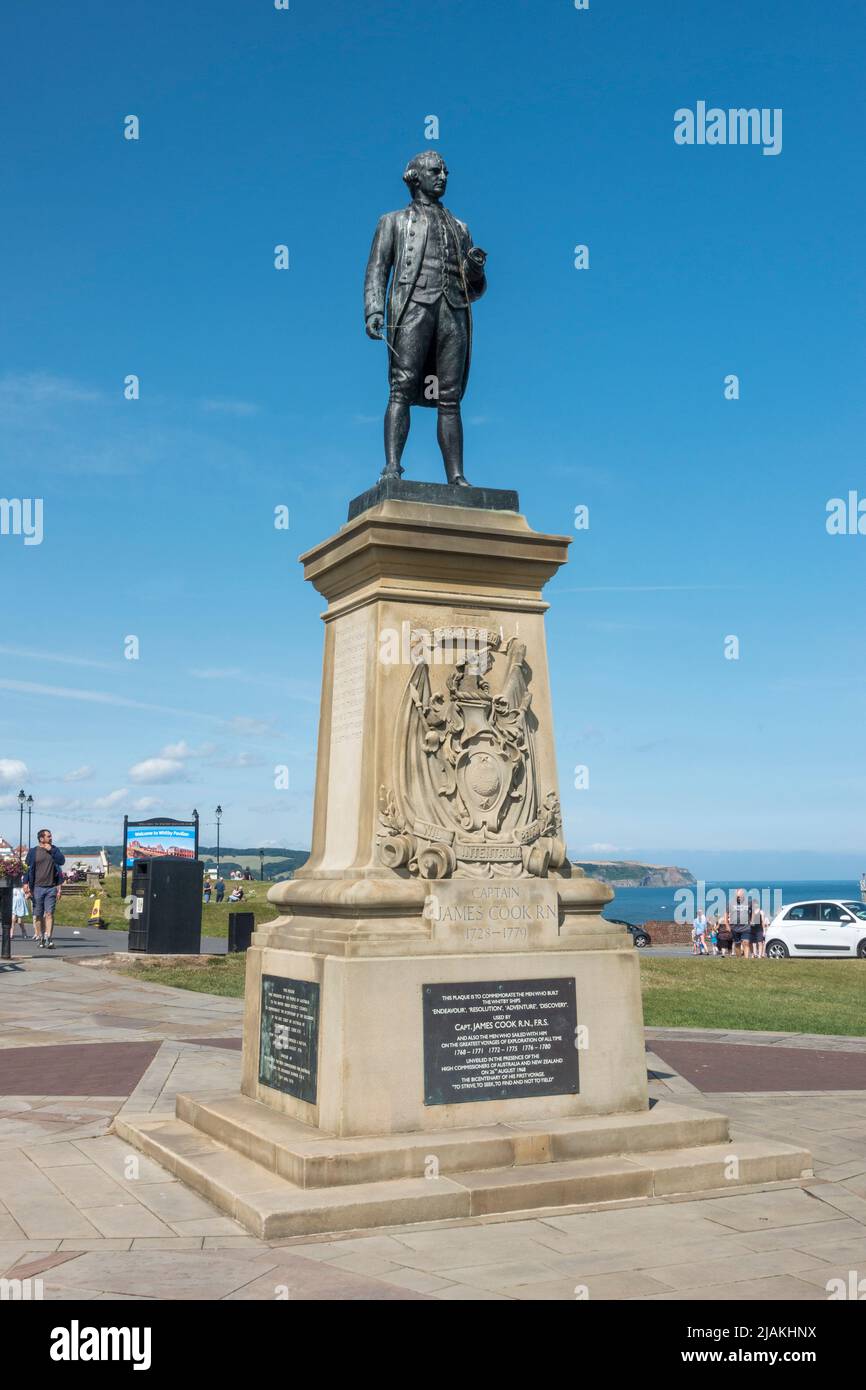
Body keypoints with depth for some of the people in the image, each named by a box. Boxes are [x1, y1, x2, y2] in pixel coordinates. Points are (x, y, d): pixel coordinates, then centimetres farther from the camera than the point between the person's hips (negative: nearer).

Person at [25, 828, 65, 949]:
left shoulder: (54, 850, 10)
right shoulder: (33, 852, 3)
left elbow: (62, 861, -4)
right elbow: (28, 869, 3)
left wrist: (51, 850, -9)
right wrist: (27, 886, -3)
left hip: (51, 888, 1)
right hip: (37, 888, -1)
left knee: (49, 913, -7)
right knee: (38, 914, 2)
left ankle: (49, 938, -11)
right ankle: (40, 937, 11)